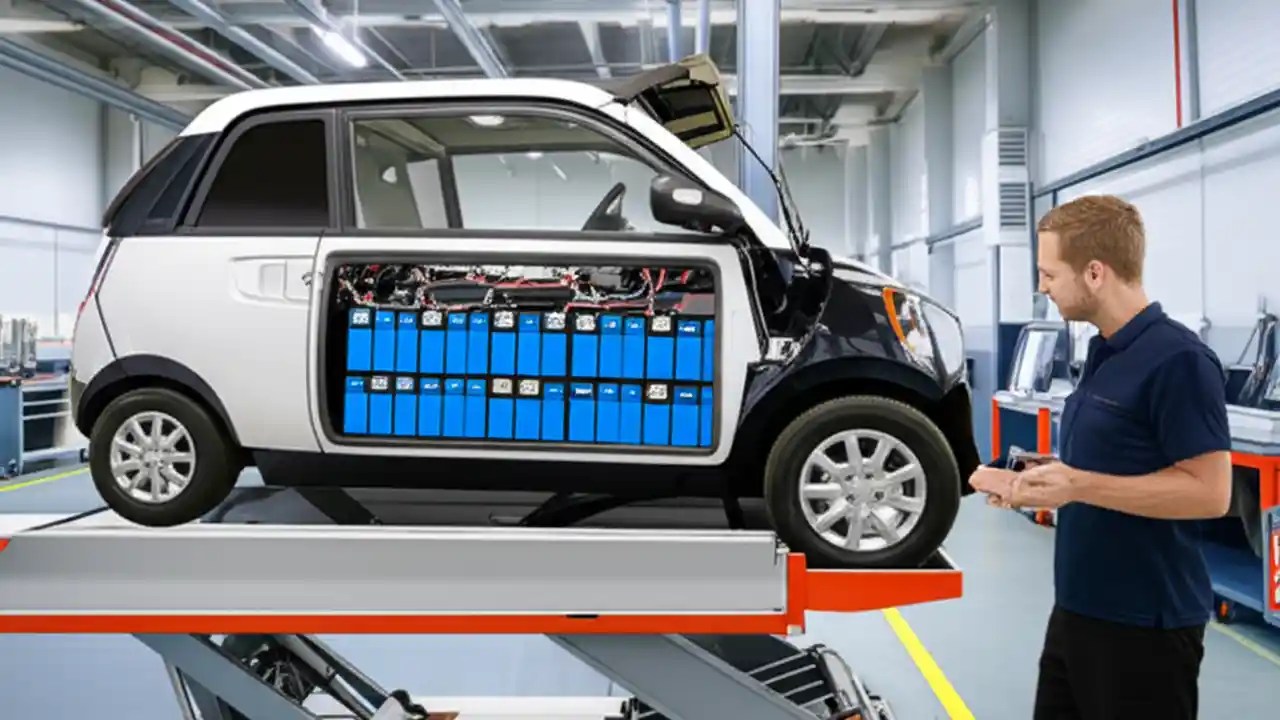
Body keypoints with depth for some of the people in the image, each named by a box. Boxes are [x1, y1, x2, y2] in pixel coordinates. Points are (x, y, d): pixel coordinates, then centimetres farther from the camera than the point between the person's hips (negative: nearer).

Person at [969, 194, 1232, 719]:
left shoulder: (1178, 360, -18)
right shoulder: (1103, 353, 11)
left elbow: (1208, 492, -22)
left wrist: (1079, 486, -25)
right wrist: (1050, 479, 5)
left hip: (1145, 623, -9)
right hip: (1078, 609, 9)